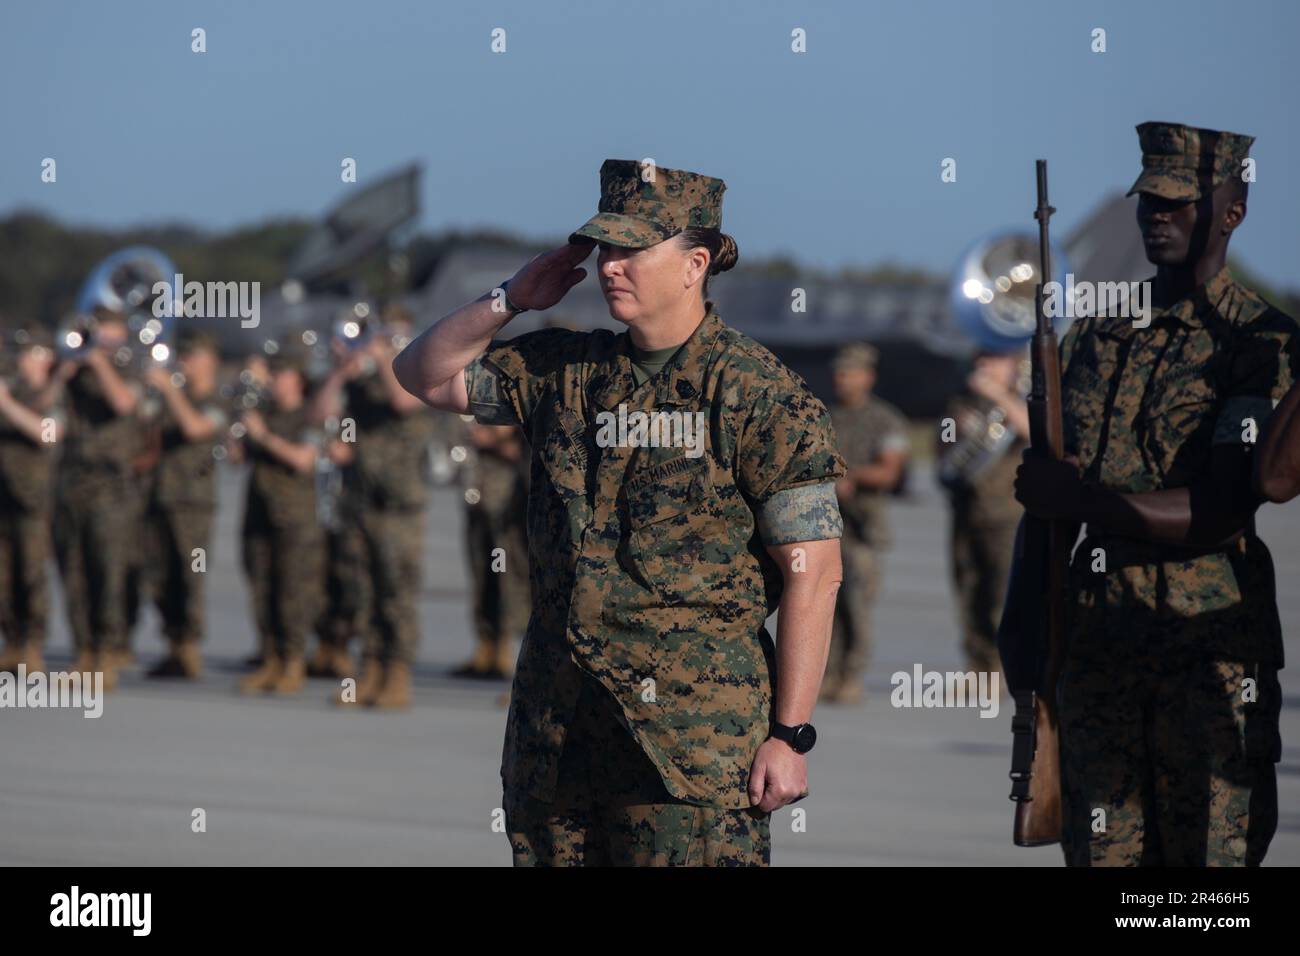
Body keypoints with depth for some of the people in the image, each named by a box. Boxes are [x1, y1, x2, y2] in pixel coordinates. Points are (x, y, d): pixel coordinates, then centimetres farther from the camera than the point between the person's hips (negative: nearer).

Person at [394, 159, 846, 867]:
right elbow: (425, 374, 20)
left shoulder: (762, 396, -7)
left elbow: (812, 574, -8)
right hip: (554, 722, 6)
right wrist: (510, 300, 4)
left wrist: (790, 735, -12)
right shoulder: (563, 370, 10)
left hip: (696, 731, -6)